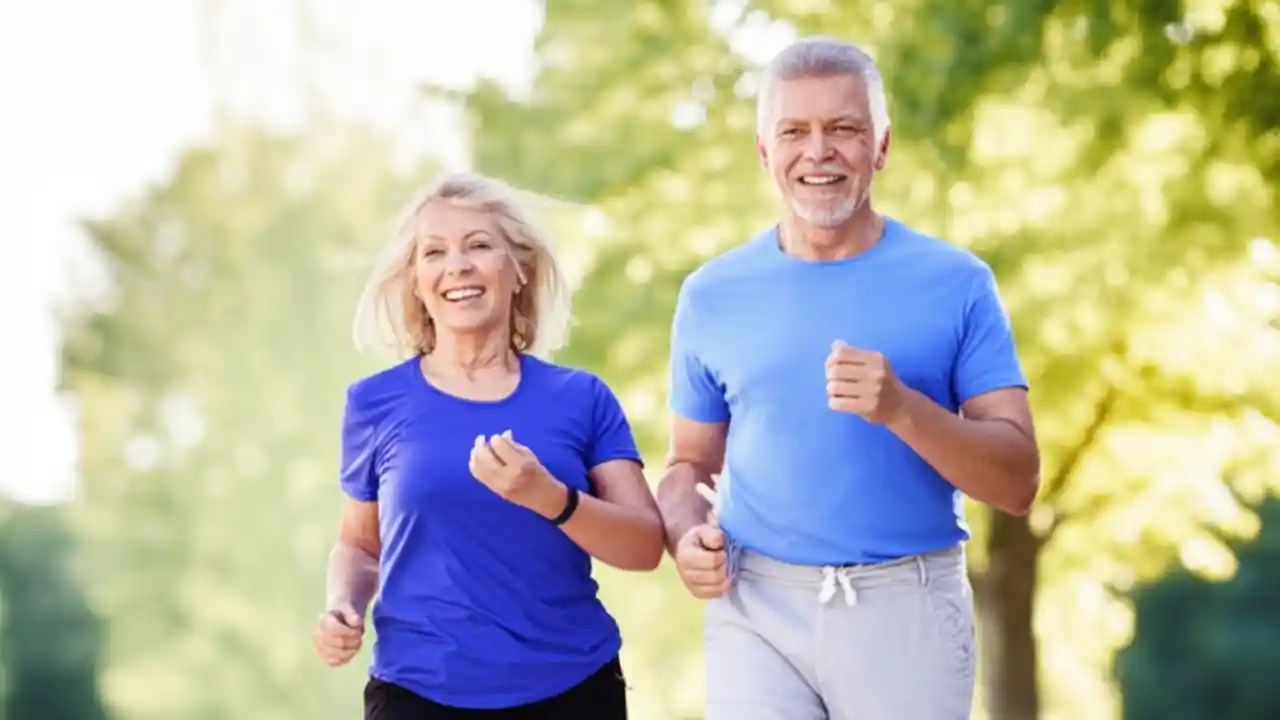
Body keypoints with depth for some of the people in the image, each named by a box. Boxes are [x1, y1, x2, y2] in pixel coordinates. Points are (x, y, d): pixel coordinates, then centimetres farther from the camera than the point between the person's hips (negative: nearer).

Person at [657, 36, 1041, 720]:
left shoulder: (956, 282, -1)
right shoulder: (712, 294, 5)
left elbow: (1017, 481, -5)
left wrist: (902, 409, -21)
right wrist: (688, 537, -8)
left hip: (909, 610, -1)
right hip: (754, 610, 1)